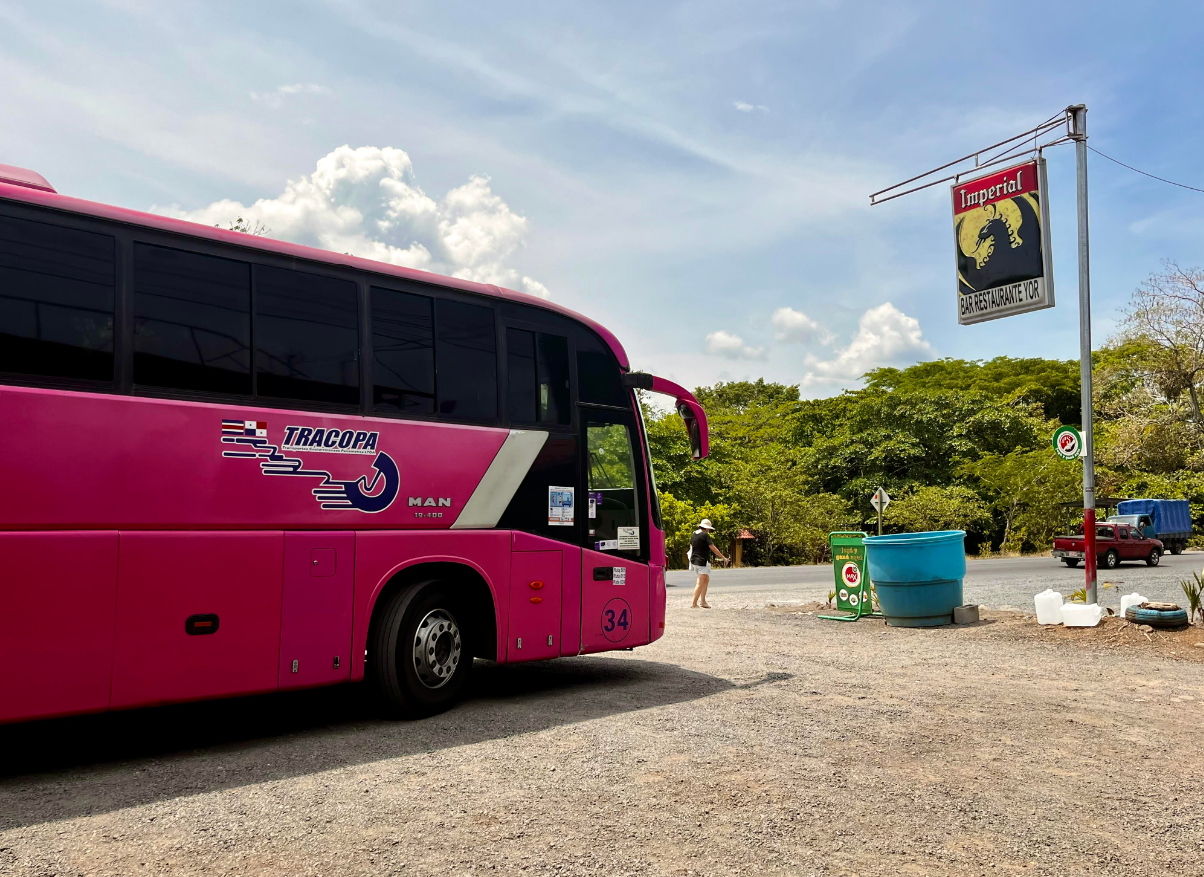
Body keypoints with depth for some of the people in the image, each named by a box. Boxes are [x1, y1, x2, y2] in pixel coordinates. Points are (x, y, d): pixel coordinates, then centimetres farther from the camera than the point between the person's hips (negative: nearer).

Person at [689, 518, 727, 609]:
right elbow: (713, 548, -15)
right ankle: (694, 603, -5)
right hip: (703, 561, -8)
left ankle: (702, 601, 16)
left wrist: (692, 560, 29)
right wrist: (723, 558, -8)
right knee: (700, 583, -4)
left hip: (694, 561, 8)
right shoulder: (705, 535, -13)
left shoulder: (694, 534, 10)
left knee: (706, 580, 18)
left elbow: (691, 548, 18)